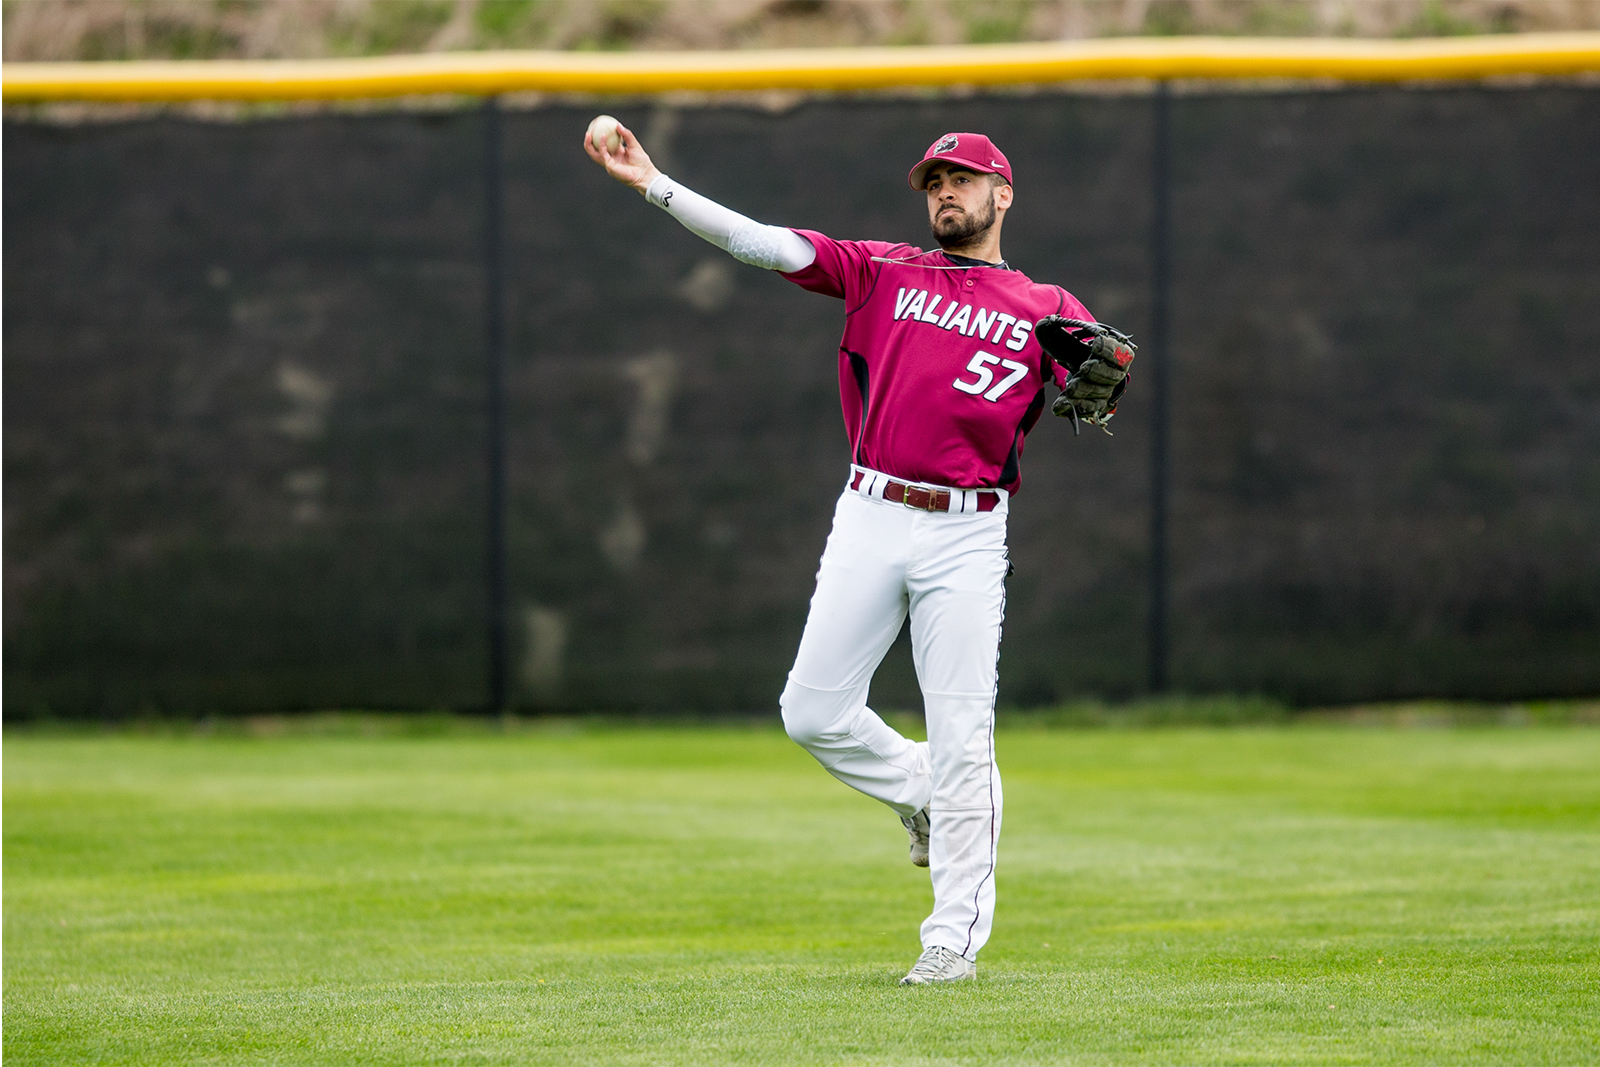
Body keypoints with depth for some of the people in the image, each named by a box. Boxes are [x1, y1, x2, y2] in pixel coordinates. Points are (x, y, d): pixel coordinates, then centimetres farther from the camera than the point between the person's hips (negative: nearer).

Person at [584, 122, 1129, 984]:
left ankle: (955, 938, 3)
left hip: (965, 535, -2)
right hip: (870, 523, 2)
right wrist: (651, 184, -4)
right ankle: (919, 794, 28)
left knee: (961, 739, -4)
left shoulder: (1043, 308, 9)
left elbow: (1098, 388, -5)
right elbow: (764, 244, 5)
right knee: (813, 714, 0)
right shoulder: (886, 273, 13)